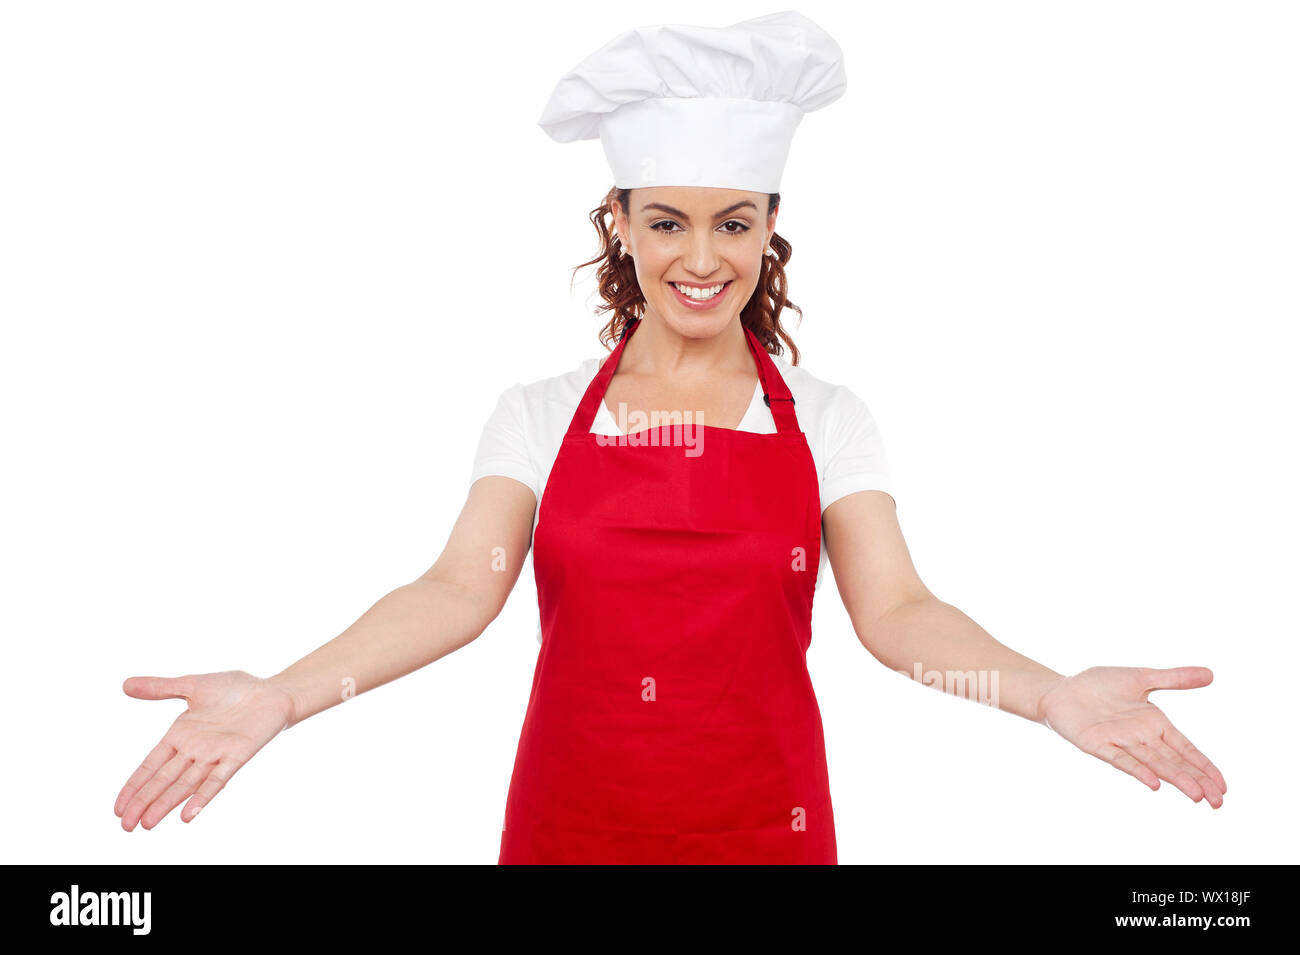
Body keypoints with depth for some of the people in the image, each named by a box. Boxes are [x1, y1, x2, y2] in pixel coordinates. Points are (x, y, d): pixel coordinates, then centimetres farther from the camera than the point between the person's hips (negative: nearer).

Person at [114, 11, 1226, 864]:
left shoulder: (825, 420, -1)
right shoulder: (541, 414, 0)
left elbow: (895, 610, -9)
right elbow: (460, 588, -10)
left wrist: (1052, 693, -26)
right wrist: (281, 695, -25)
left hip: (760, 819, 0)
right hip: (571, 817, 0)